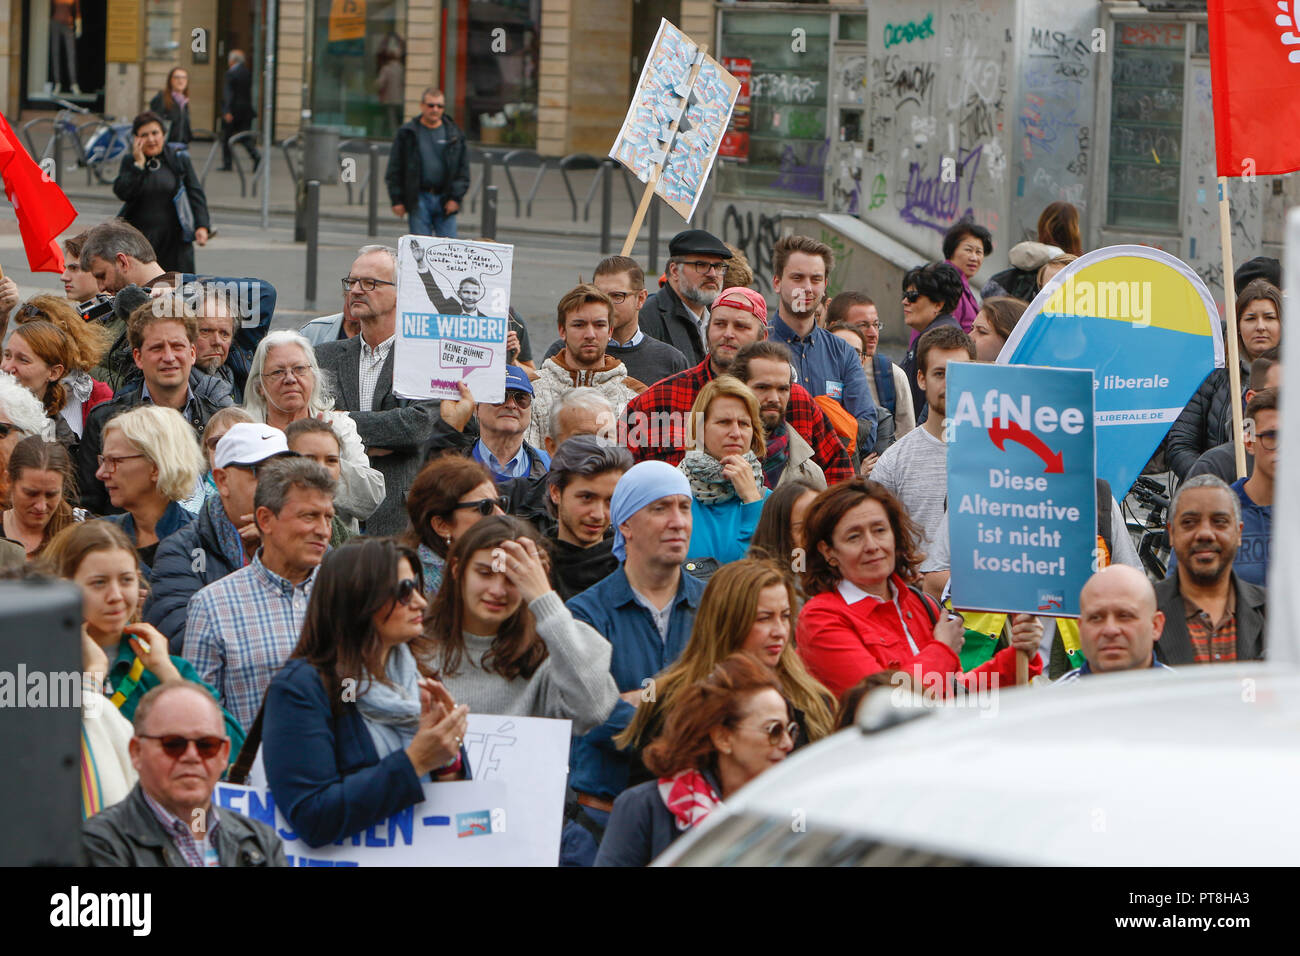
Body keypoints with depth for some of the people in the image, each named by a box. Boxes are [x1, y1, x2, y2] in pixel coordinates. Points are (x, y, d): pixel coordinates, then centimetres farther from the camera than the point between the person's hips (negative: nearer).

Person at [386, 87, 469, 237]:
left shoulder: (454, 134, 8)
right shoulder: (407, 133, 4)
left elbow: (463, 170, 8)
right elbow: (394, 170, 4)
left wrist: (456, 197, -2)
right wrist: (396, 200, -3)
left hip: (445, 201, 1)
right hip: (418, 200, -1)